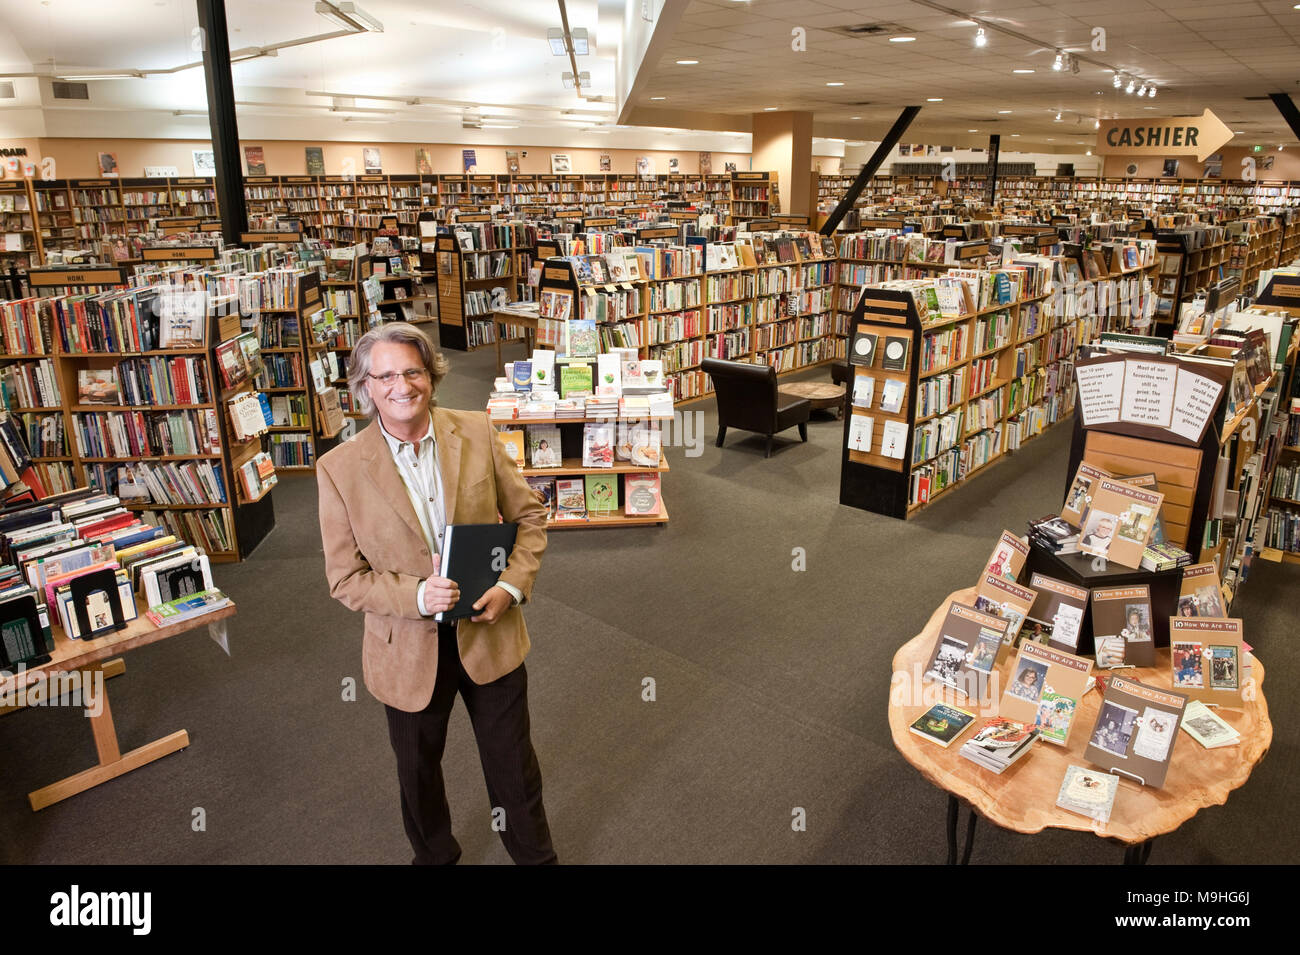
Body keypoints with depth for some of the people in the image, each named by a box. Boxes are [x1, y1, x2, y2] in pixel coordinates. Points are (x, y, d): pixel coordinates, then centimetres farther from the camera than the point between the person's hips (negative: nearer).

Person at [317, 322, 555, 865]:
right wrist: (417, 596, -24)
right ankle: (434, 856, 54)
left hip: (489, 633, 1)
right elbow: (345, 578, -8)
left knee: (514, 765, 17)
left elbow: (528, 517, 1)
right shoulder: (339, 469, -13)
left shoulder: (477, 434, -9)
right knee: (418, 771, 23)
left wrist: (512, 587, -14)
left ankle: (534, 854, 46)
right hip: (409, 650, 0)